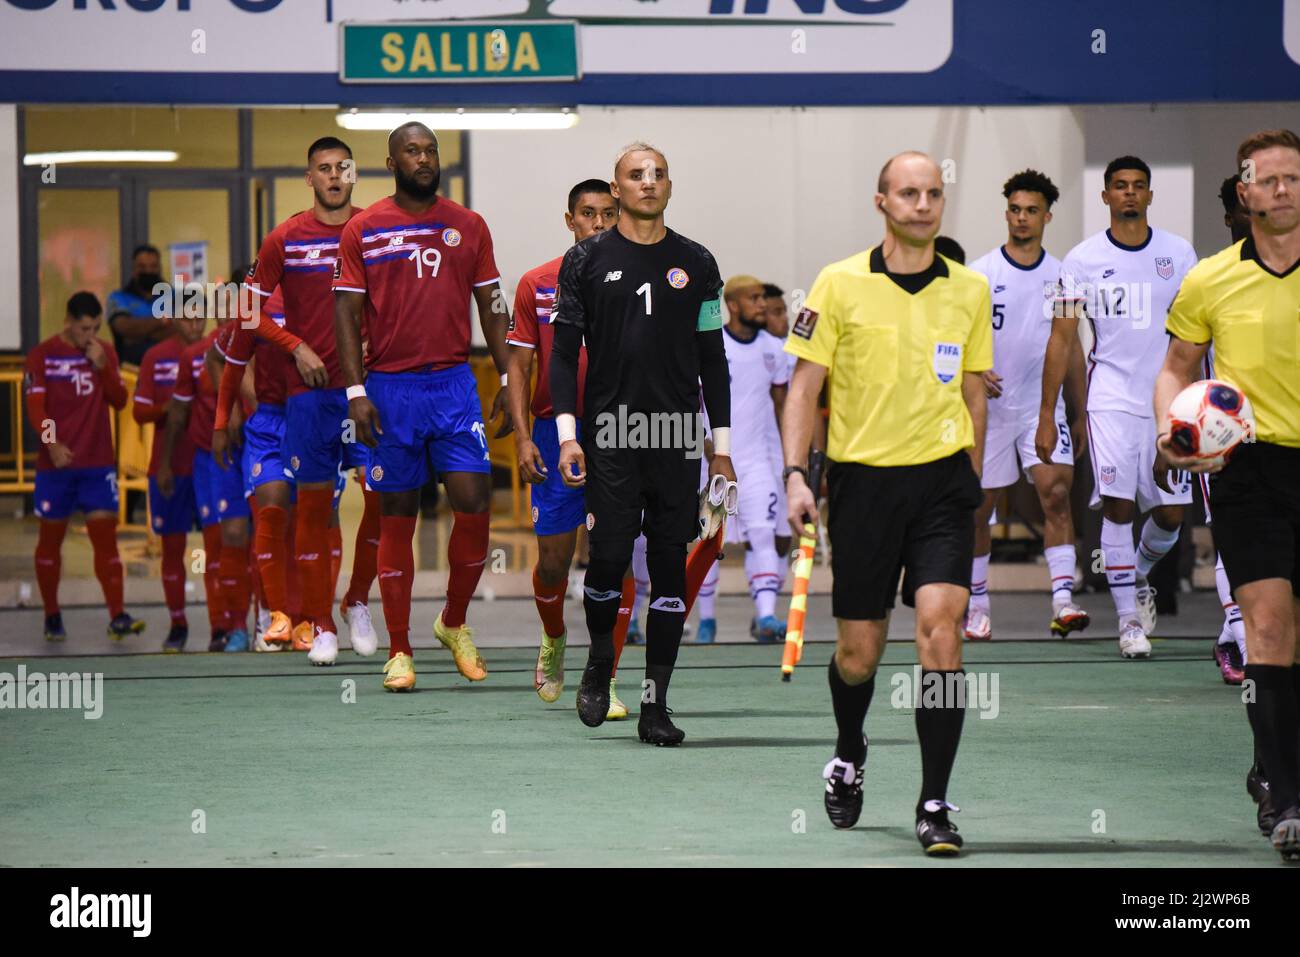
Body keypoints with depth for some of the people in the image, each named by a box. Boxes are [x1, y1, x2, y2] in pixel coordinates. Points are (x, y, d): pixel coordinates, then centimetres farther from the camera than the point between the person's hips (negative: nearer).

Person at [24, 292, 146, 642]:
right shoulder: (42, 356, -3)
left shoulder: (105, 353, 7)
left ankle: (117, 616, -12)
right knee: (51, 538, 6)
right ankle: (52, 617, 18)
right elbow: (35, 407, -9)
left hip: (98, 463, 2)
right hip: (56, 462, -2)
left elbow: (119, 400, 3)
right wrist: (52, 443, -23)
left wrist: (102, 366, -12)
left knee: (105, 536, -7)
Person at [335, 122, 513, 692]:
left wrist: (508, 377, 5)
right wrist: (355, 392, -8)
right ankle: (399, 651, 8)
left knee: (474, 501, -10)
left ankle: (454, 623, 13)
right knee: (397, 516, 2)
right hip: (390, 388, -1)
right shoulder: (363, 230, 2)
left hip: (454, 385, 1)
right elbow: (346, 314, 0)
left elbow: (491, 305, 12)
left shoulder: (468, 226, 8)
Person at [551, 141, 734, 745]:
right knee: (609, 559, -6)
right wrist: (567, 435, -7)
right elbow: (564, 352, 3)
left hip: (678, 443, 2)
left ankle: (655, 703, 4)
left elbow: (713, 360, 12)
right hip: (609, 438, -2)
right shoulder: (587, 260, 4)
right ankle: (599, 664, 22)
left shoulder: (696, 264, 9)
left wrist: (721, 446, 8)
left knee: (670, 569, 0)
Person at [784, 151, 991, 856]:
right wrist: (796, 474, -10)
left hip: (943, 479, 1)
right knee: (858, 649, 6)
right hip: (862, 477, -1)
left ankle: (934, 804, -10)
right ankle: (848, 757, 39)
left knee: (940, 625, -15)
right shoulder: (840, 284, -2)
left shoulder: (970, 290, 6)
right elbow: (805, 385, 0)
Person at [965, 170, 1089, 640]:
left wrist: (1079, 412, 14)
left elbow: (1070, 346, 14)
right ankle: (977, 605, 19)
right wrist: (975, 371, -21)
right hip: (990, 406, -1)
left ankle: (1063, 601, -23)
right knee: (980, 507, 5)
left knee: (1057, 492, -17)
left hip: (1045, 405, 1)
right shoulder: (979, 273, -1)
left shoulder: (1061, 275, 7)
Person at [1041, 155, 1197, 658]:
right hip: (1111, 399, -2)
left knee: (1171, 512, 2)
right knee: (1117, 505, -11)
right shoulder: (1083, 259, 1)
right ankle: (1129, 617, -2)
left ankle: (1139, 575, 32)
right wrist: (1047, 416, 0)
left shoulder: (1178, 253, 5)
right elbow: (1061, 338, 3)